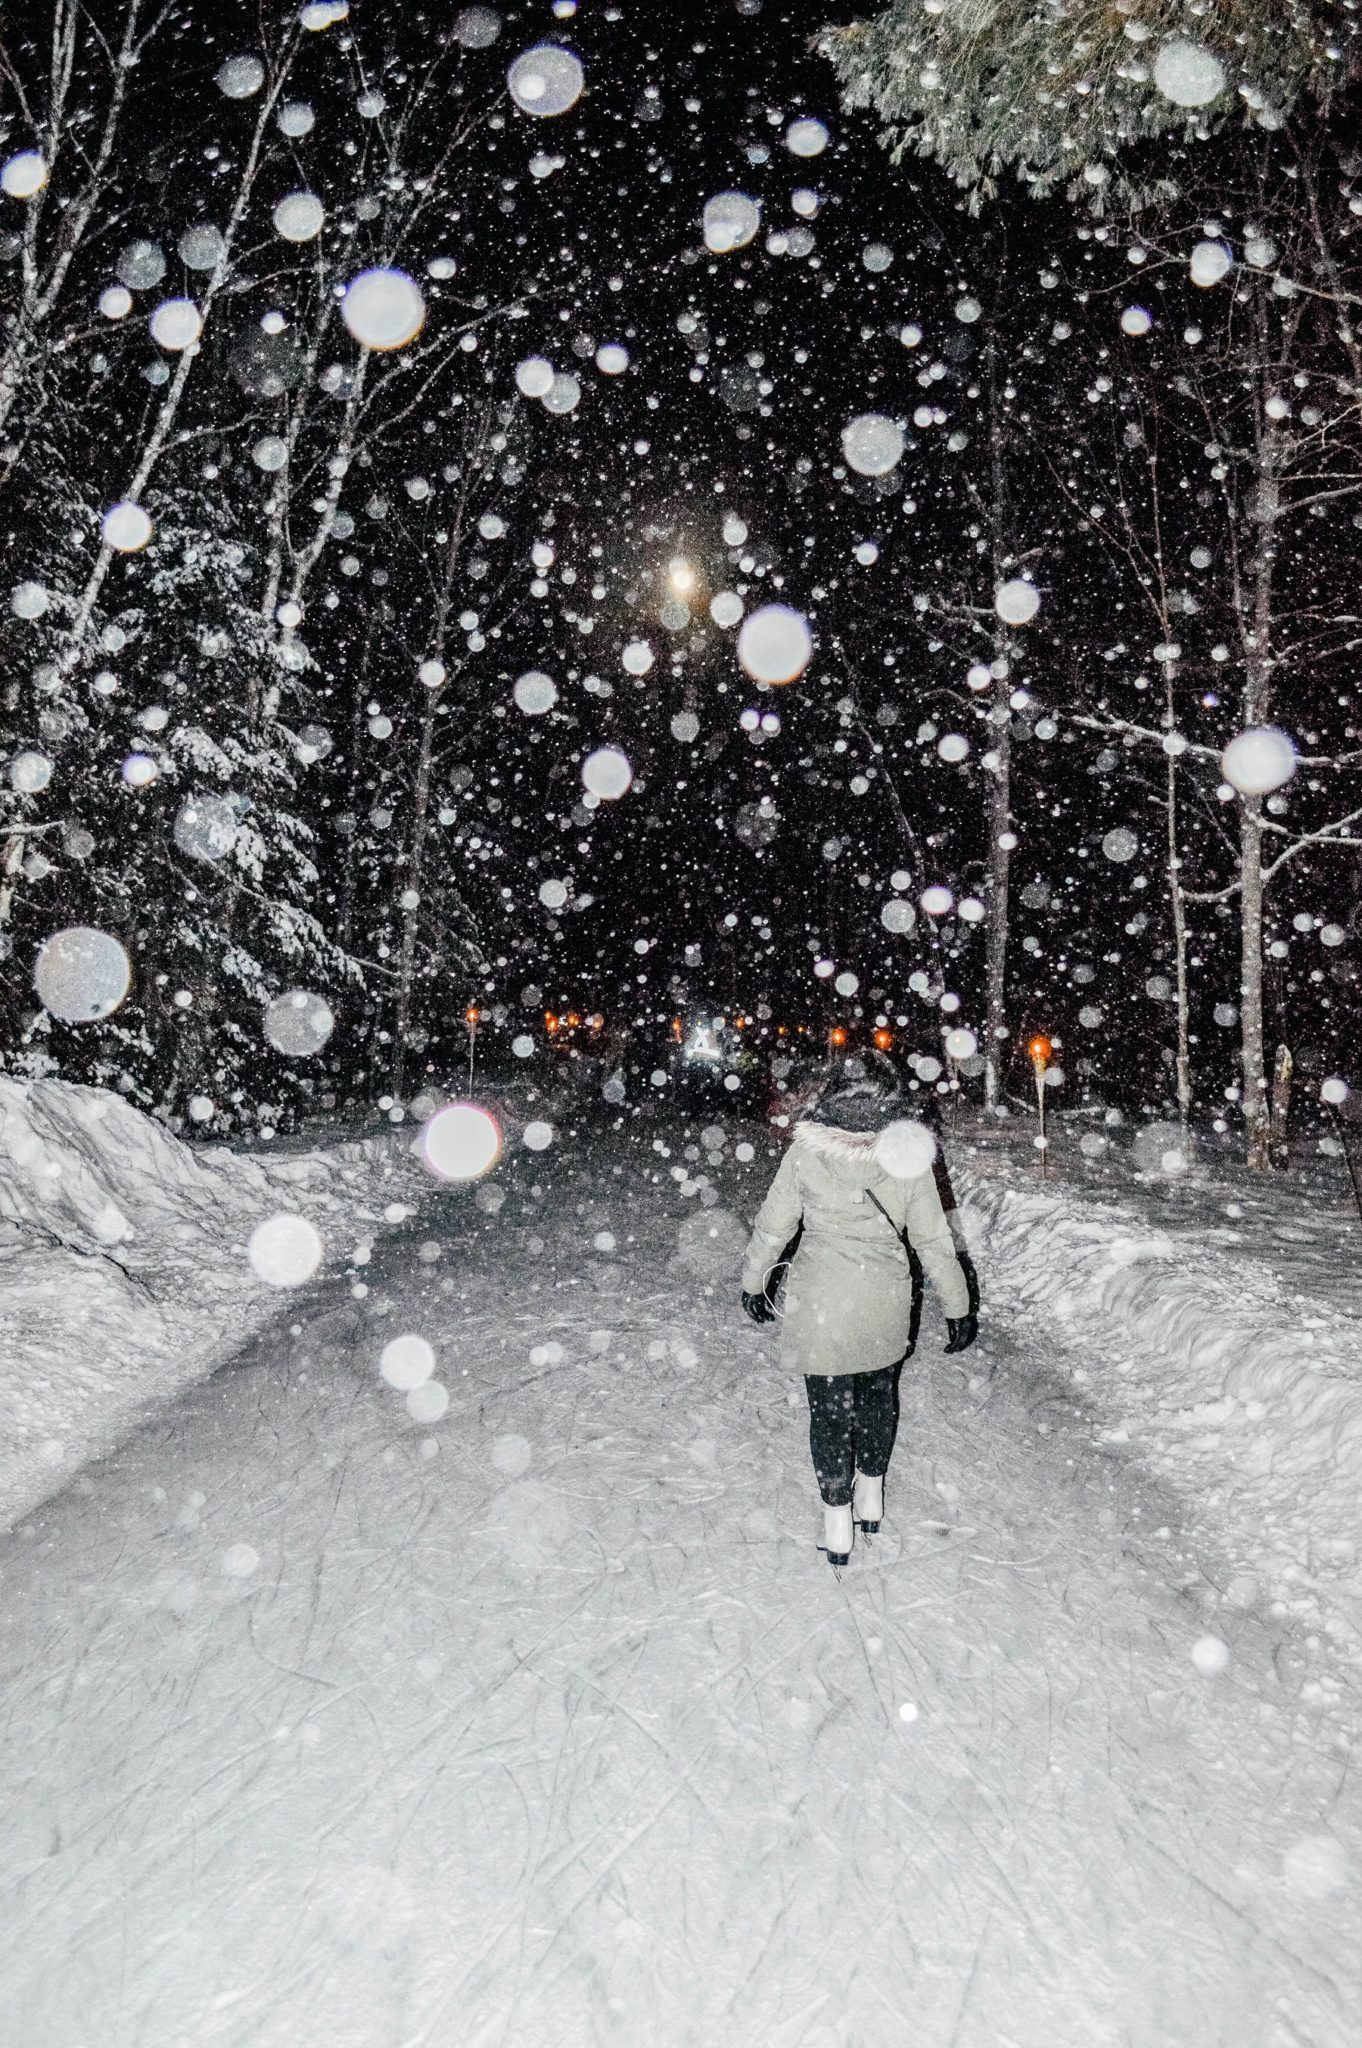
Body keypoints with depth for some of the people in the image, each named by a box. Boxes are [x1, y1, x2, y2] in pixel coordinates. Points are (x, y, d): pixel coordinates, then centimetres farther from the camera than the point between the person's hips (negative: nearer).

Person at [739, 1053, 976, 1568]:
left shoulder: (807, 1152, -13)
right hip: (885, 1304, 2)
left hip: (821, 1302, -2)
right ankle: (871, 1495, 39)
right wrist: (957, 1308, 8)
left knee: (829, 1405, 11)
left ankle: (837, 1521, 19)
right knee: (877, 1393, 23)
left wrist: (754, 1282, 12)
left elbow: (773, 1225, -4)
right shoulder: (908, 1157, -10)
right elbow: (934, 1240, -3)